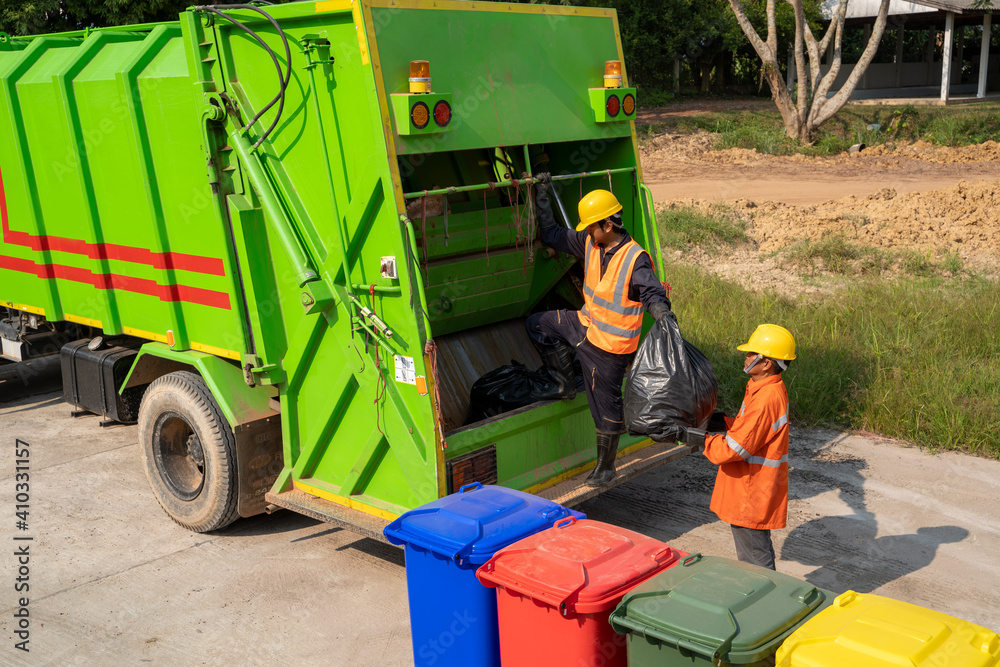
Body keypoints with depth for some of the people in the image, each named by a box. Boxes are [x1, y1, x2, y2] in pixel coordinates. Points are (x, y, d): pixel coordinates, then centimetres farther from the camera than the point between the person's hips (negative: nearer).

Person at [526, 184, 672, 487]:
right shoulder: (590, 243, 0)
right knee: (537, 325, 16)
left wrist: (665, 317, -45)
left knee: (606, 407, 3)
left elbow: (653, 294, -24)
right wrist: (541, 197, 7)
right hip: (585, 324, 8)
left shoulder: (635, 259, -22)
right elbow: (552, 235, 12)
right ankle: (567, 384, 22)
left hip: (610, 344, -7)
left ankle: (606, 467, 22)